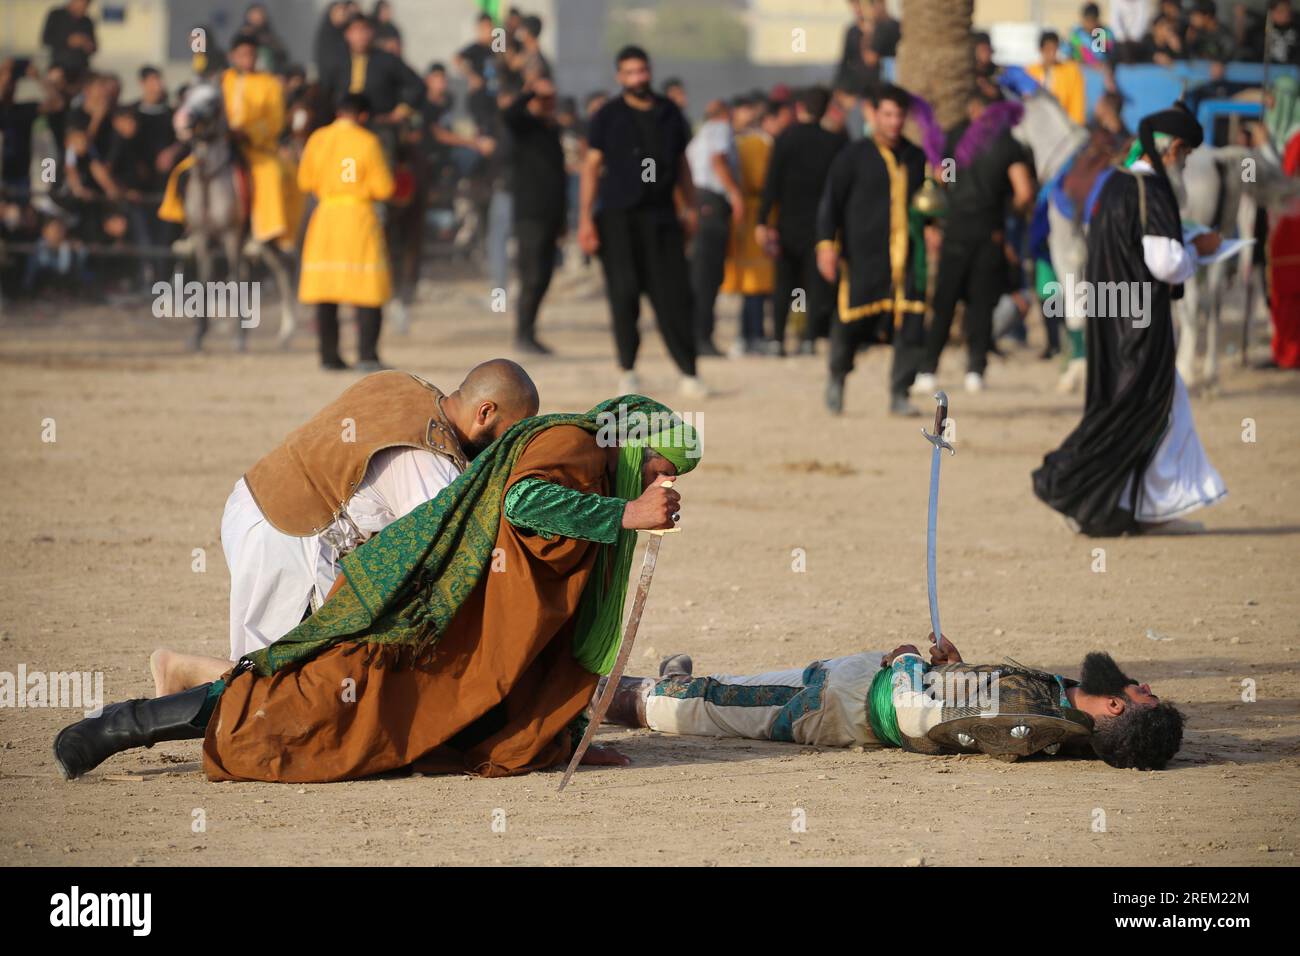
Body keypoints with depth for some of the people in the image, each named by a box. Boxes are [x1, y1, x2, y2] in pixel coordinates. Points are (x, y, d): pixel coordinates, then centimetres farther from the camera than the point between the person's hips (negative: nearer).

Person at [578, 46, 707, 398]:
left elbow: (682, 165, 19)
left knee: (674, 295, -6)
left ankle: (688, 372, -7)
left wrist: (690, 210, 15)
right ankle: (628, 370, 8)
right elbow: (591, 167, 2)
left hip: (660, 216, 2)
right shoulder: (608, 116, 3)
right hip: (618, 216, -2)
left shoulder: (669, 114, 11)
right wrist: (585, 218, -5)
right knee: (624, 294, -3)